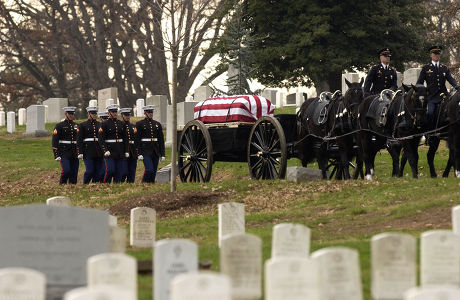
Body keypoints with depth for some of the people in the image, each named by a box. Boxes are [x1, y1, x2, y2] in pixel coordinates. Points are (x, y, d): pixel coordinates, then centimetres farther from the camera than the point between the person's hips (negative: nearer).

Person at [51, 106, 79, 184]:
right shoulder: (59, 126, -1)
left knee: (74, 173, 2)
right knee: (66, 171, -18)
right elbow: (54, 141, -5)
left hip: (74, 154, 5)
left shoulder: (76, 126, 14)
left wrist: (80, 152, 12)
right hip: (64, 154, -5)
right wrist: (56, 155, -12)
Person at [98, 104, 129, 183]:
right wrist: (105, 150, -19)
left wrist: (126, 151, 10)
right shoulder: (104, 124, -2)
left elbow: (125, 138, 16)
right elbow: (101, 139, -9)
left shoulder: (120, 124, 13)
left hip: (120, 152, 5)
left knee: (119, 171, 3)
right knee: (110, 170, -13)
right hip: (110, 152, -5)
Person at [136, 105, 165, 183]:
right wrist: (139, 154, -11)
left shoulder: (157, 124, 12)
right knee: (149, 170, -17)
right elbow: (137, 139, -4)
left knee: (154, 172, 4)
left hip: (155, 152, 5)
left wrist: (162, 154, 6)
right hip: (146, 151, -5)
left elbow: (161, 140, 12)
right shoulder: (140, 124, 0)